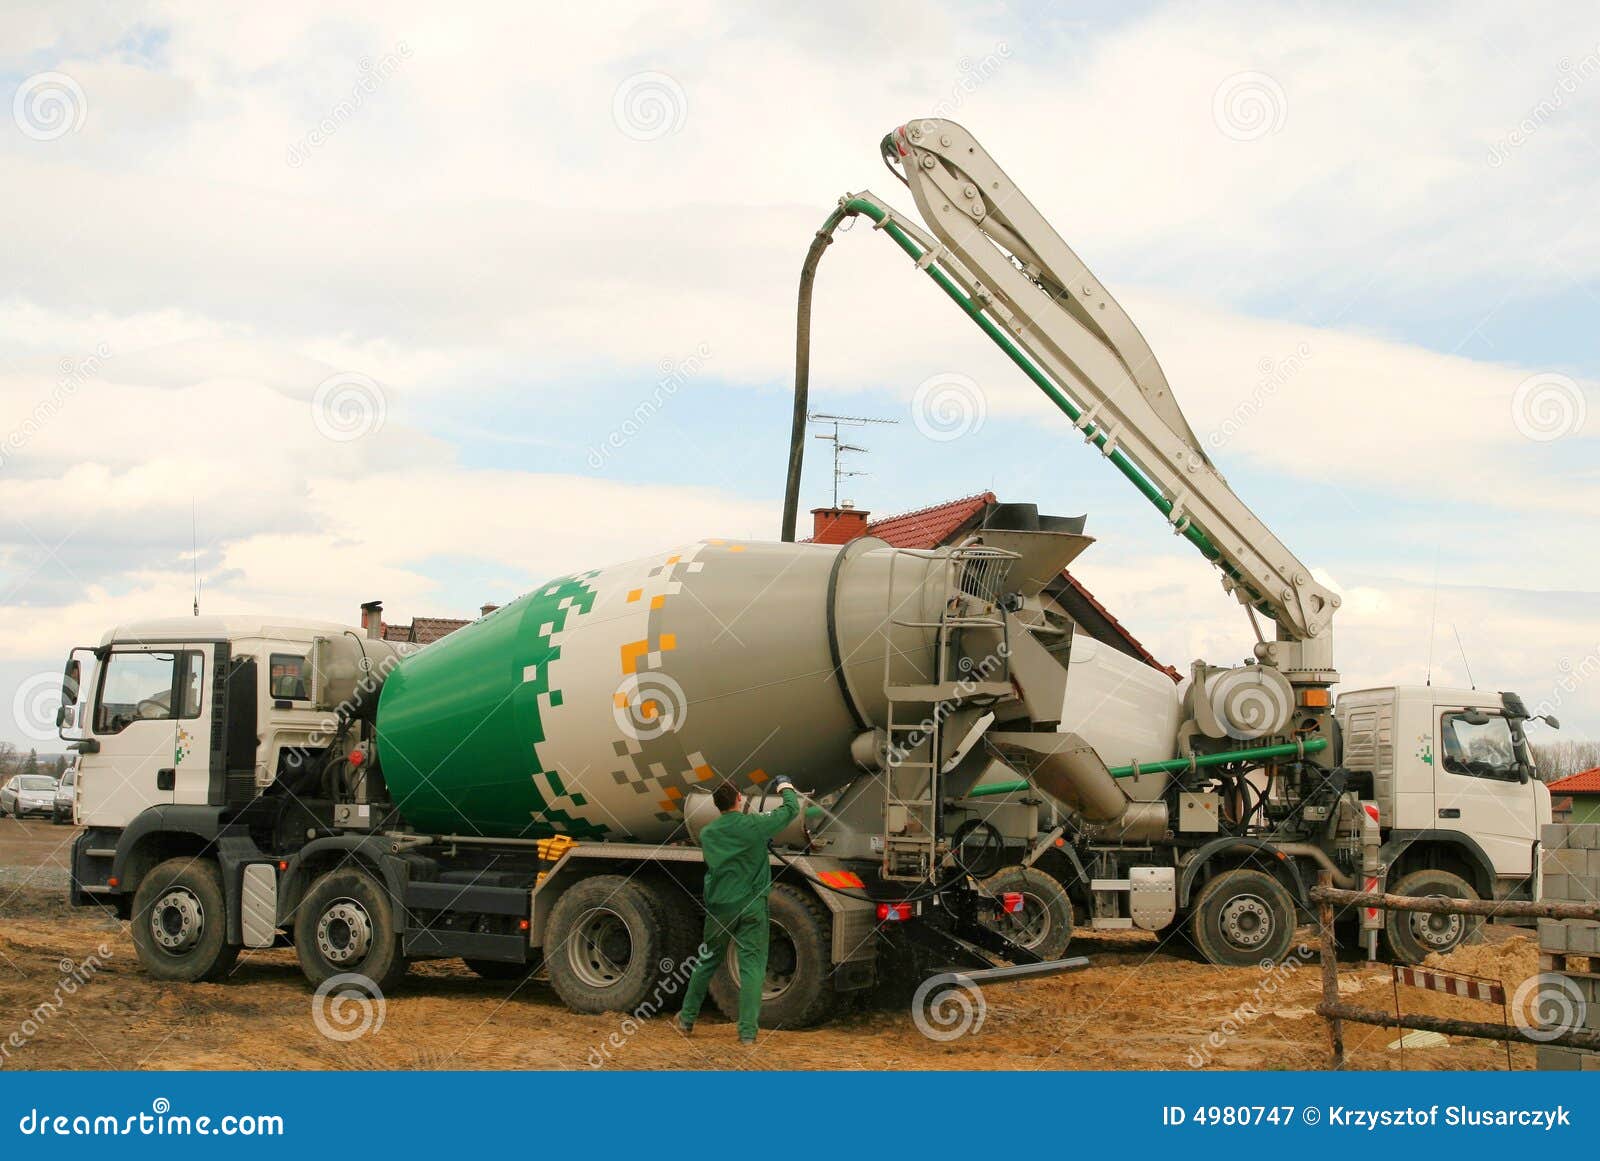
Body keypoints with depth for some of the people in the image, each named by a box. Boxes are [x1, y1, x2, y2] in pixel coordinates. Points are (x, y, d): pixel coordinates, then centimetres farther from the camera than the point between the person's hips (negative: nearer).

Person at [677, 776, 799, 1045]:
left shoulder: (707, 833, 1)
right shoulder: (754, 825, -9)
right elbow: (791, 809, 2)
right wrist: (786, 787, 23)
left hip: (719, 906, 3)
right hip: (752, 906, -3)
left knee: (707, 962, 17)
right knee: (752, 966, -1)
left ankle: (687, 1019, 27)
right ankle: (747, 1031, -5)